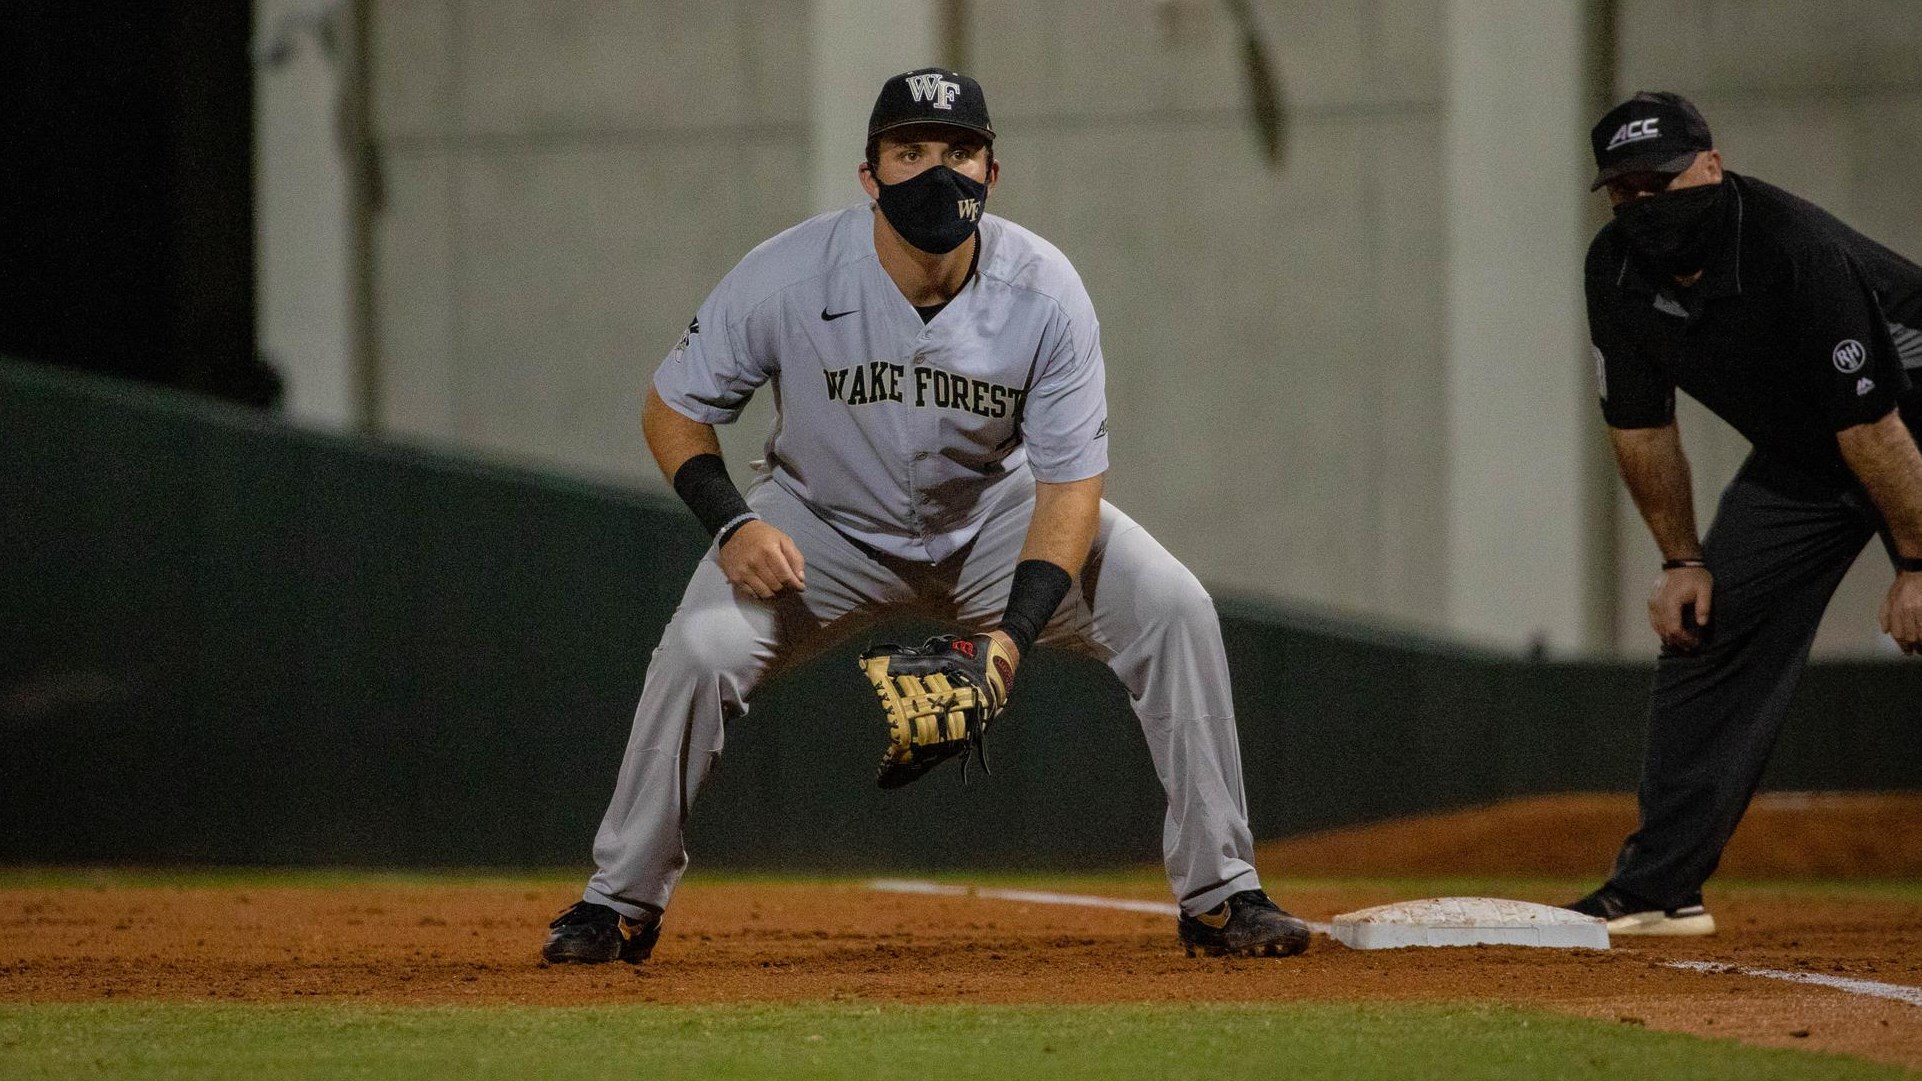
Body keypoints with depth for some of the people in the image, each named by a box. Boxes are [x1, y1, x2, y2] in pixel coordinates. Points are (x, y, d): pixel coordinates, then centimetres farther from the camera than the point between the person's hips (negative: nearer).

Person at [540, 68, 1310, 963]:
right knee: (702, 646, -26)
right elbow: (675, 408, -11)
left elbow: (1070, 481, -21)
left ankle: (1219, 893, -6)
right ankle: (621, 903, -5)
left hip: (997, 513, 1)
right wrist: (730, 524, -29)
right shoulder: (787, 280, -27)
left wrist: (1013, 633, -34)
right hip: (826, 521, -1)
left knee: (1173, 609, -18)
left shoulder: (1044, 293, -24)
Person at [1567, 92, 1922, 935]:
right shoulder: (1616, 270, -11)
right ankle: (1657, 890, 8)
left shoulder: (1796, 249, -33)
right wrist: (1682, 560, 0)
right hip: (1797, 454, 7)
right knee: (1704, 630, 2)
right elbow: (1640, 426, 2)